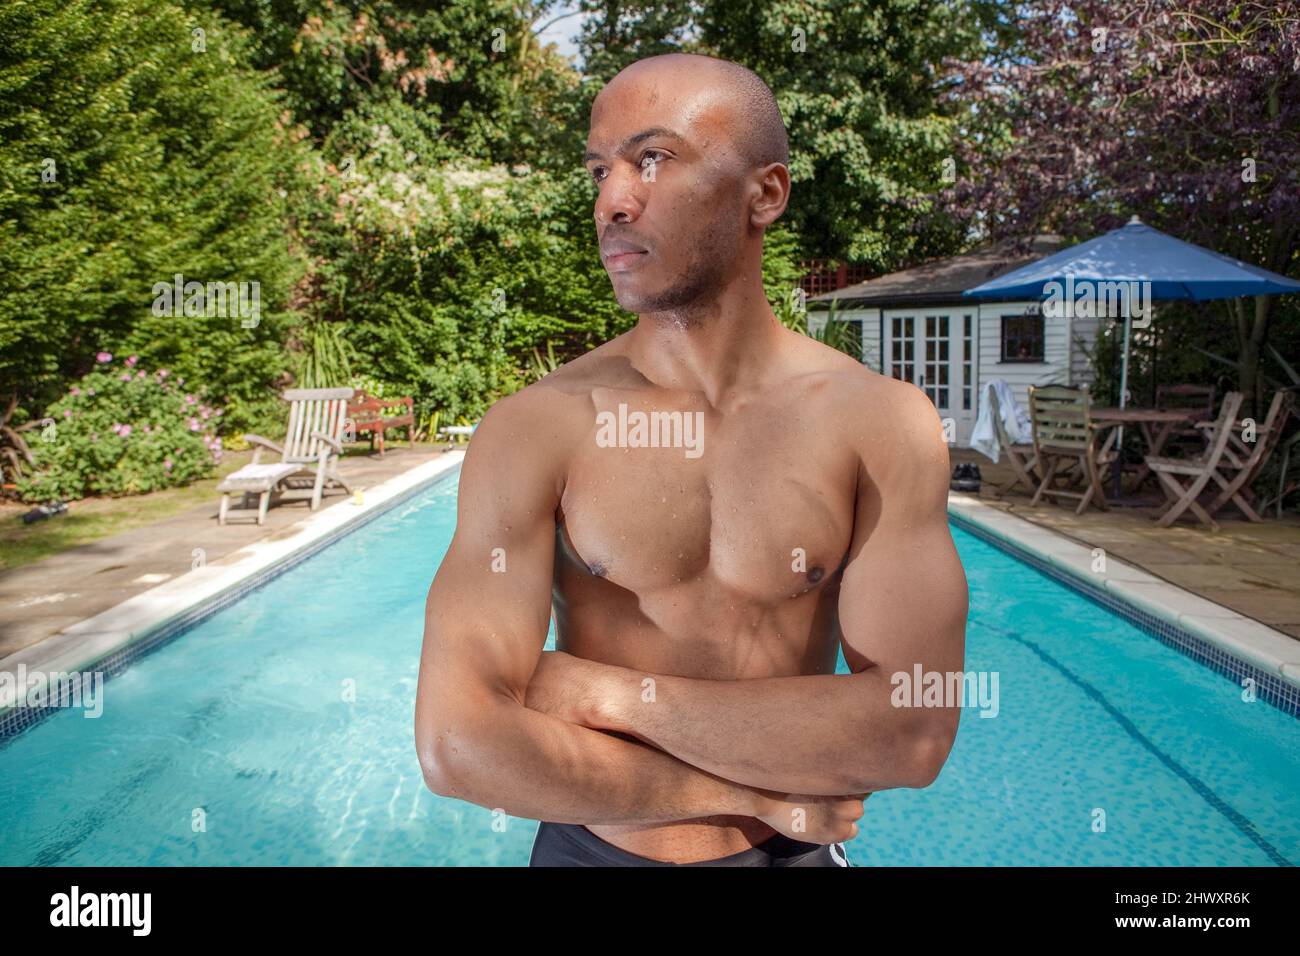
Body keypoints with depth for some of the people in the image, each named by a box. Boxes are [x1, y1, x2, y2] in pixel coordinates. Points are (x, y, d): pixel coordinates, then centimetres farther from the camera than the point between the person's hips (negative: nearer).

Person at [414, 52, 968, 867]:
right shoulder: (534, 429, -14)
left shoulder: (881, 422, -12)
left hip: (794, 849, 1)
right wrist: (751, 793, -18)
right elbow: (459, 745, -22)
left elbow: (915, 733, -20)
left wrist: (614, 692, -21)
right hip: (594, 845, 0)